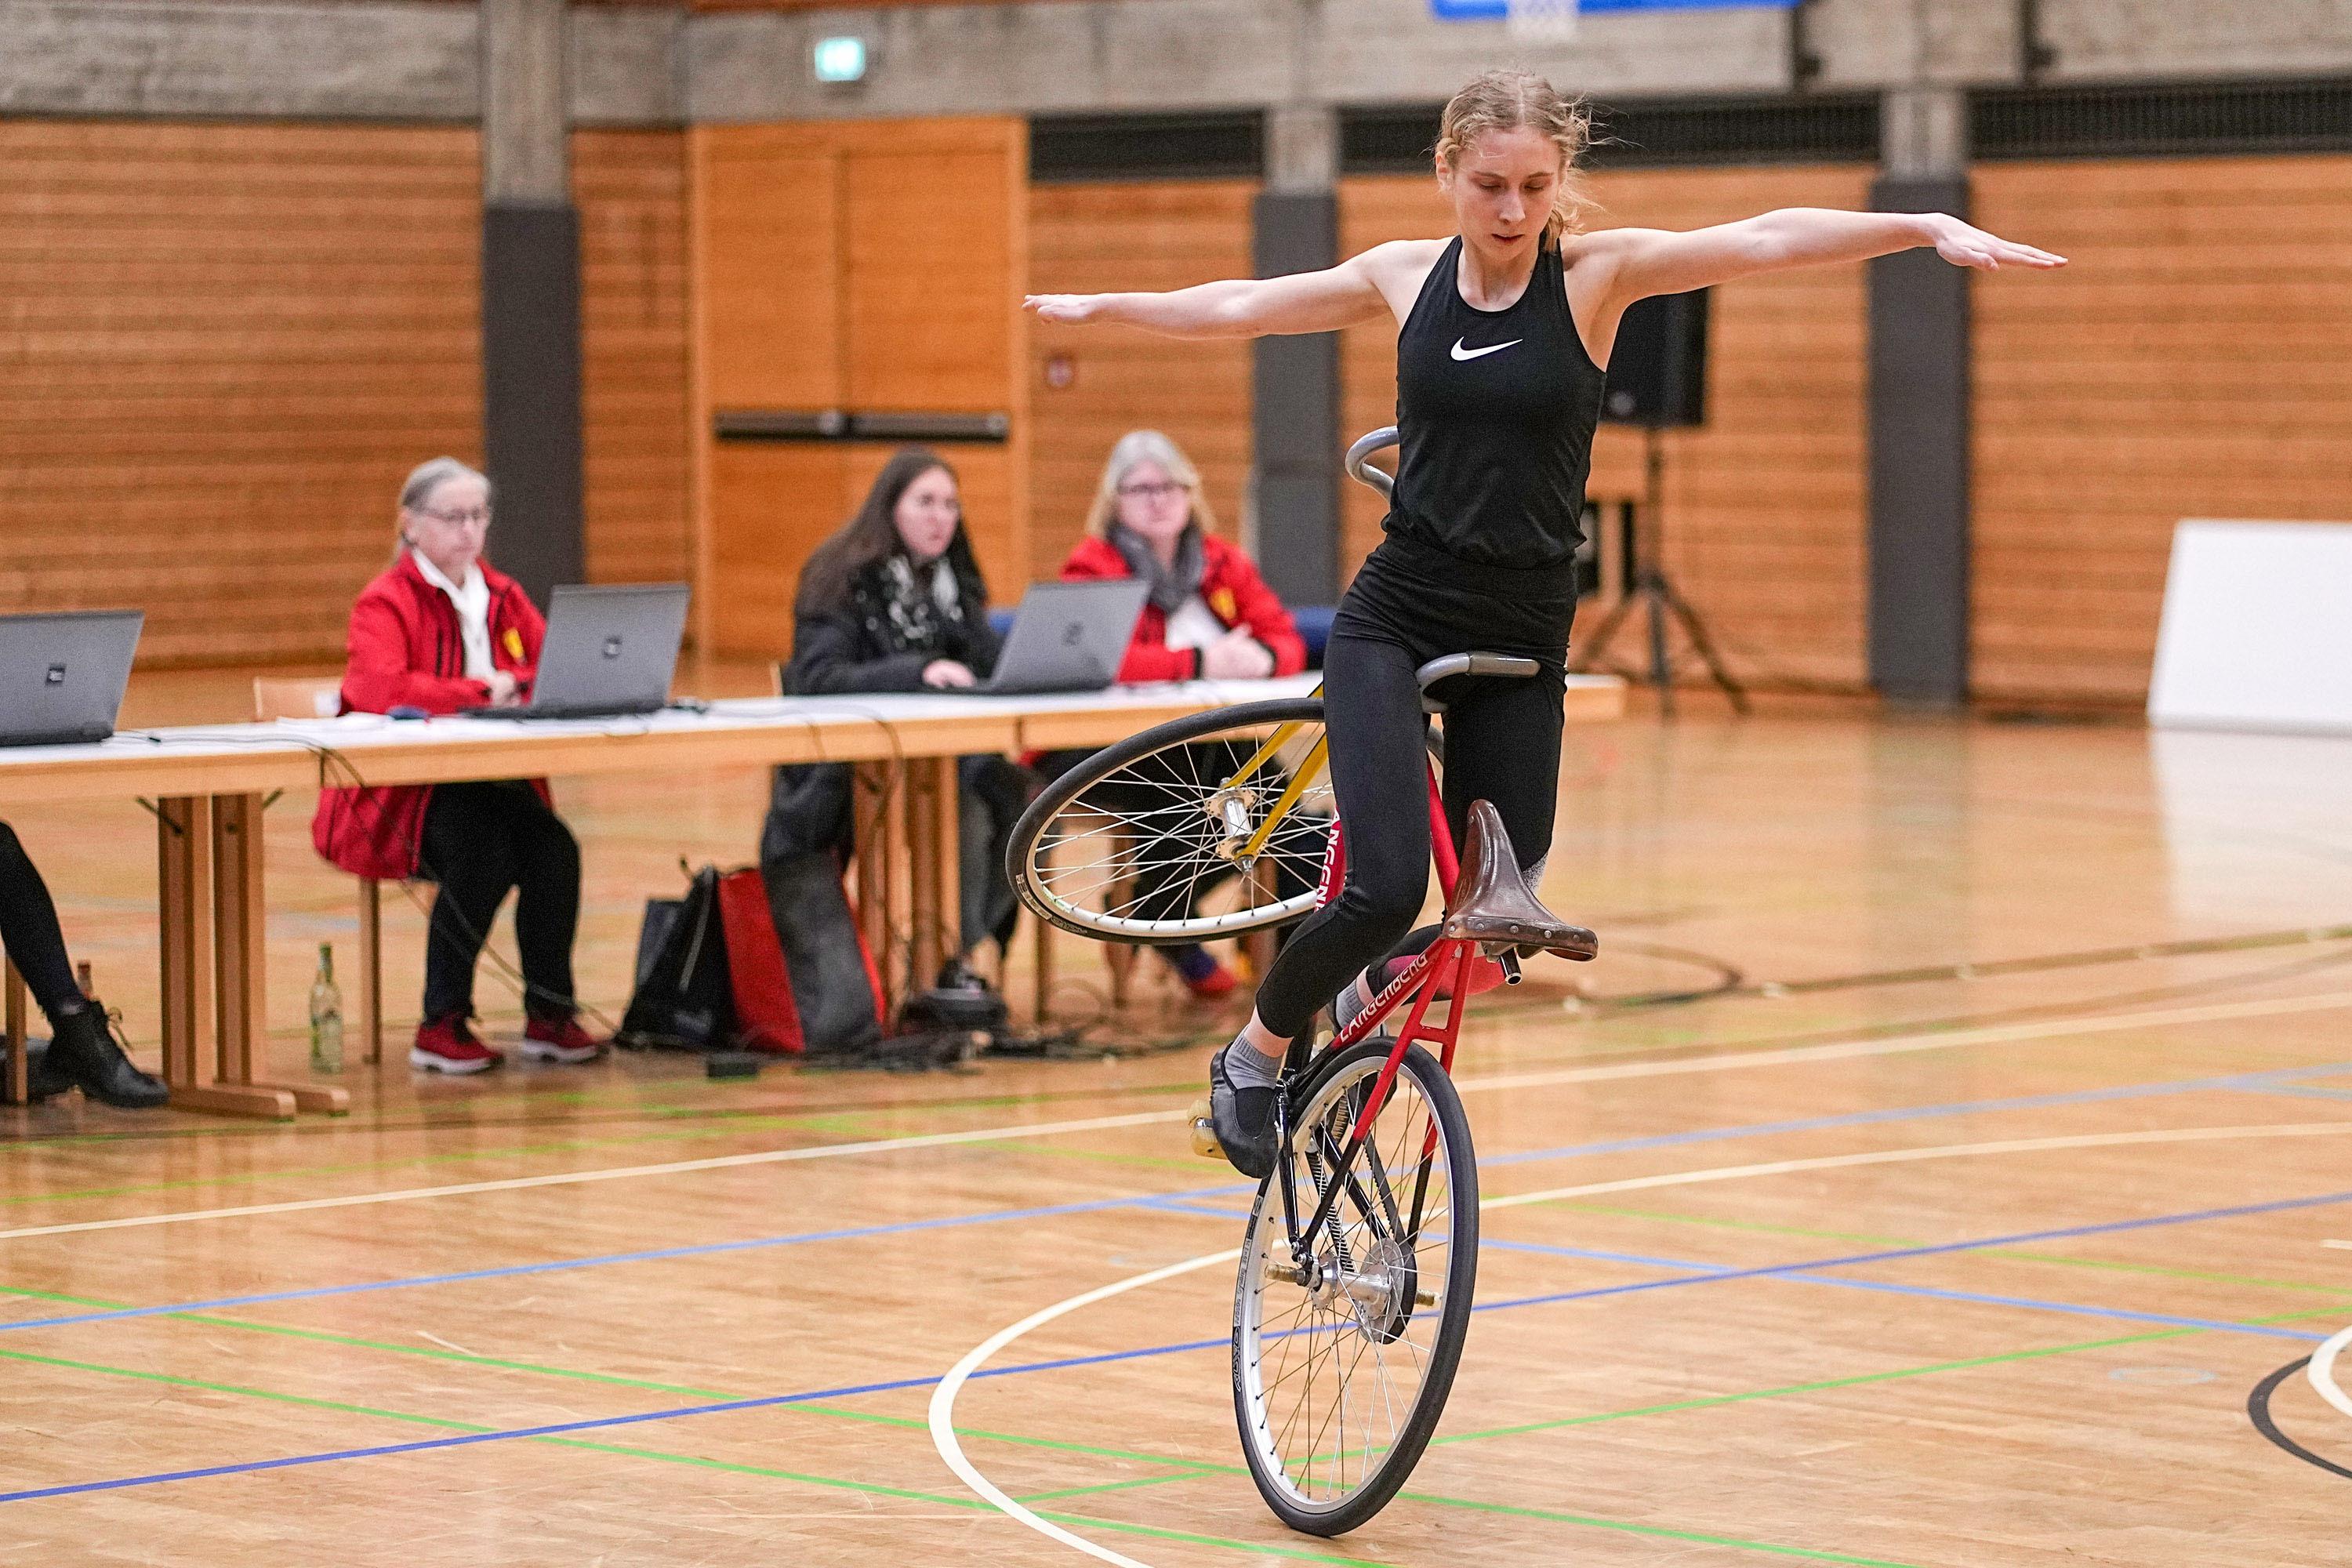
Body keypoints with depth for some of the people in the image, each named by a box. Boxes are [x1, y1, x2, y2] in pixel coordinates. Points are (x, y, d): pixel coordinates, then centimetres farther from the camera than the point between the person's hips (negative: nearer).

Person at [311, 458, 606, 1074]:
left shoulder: (502, 596, 15)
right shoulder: (385, 603, -5)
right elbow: (382, 689, -24)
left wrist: (517, 685, -15)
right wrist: (482, 693, -19)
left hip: (491, 781, 5)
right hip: (402, 794, -5)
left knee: (554, 848, -25)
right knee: (481, 852, -33)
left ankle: (550, 1016, -14)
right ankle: (441, 1026, -21)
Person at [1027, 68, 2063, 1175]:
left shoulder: (1597, 272, -6)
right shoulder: (1404, 275, 0)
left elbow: (1766, 240, -19)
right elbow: (1242, 308, 16)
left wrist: (1930, 229, -32)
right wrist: (1100, 307, 28)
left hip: (1521, 636, 1)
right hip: (1392, 620, -1)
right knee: (1388, 889, -17)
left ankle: (1372, 980, 39)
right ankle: (1256, 1056, 8)